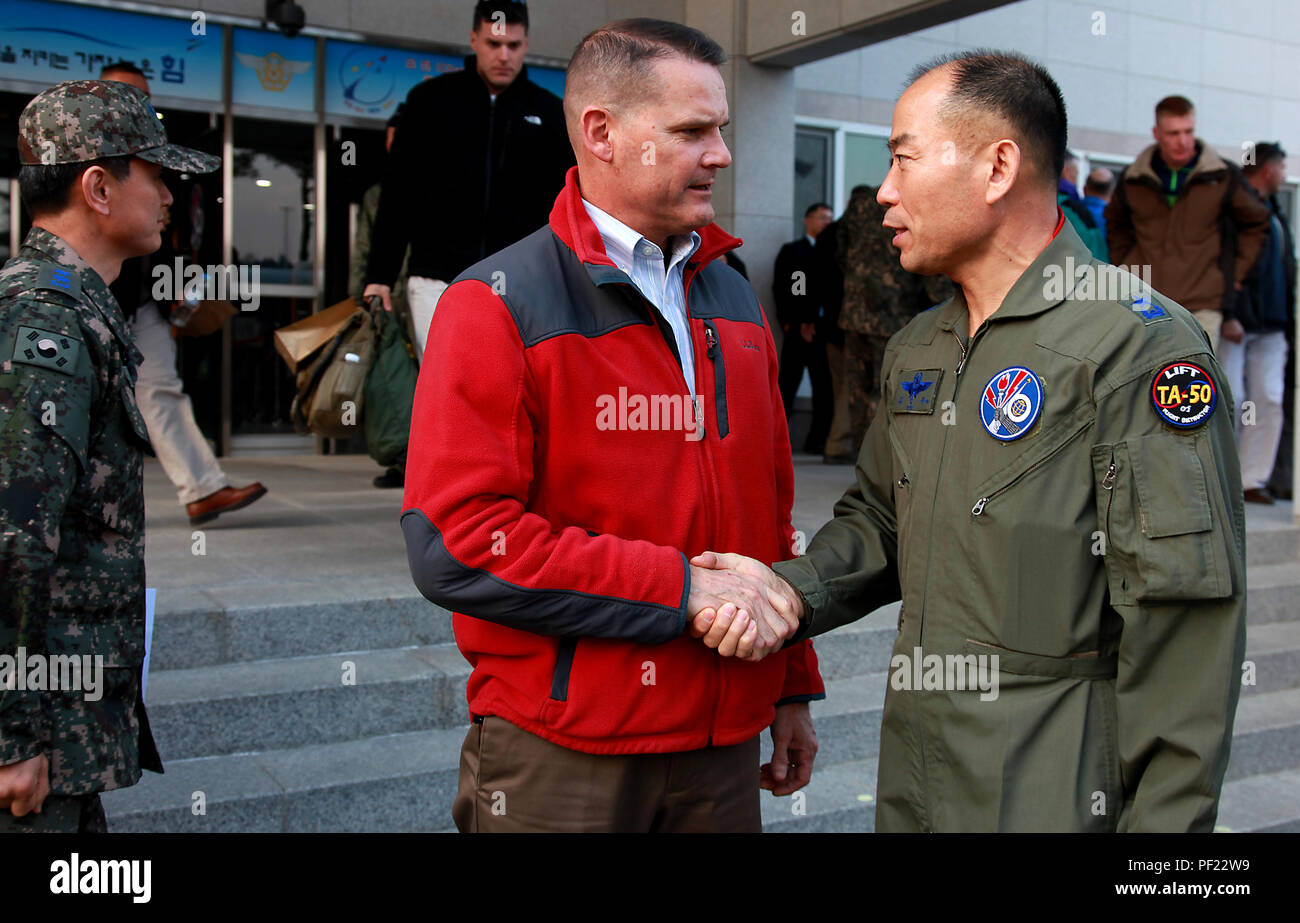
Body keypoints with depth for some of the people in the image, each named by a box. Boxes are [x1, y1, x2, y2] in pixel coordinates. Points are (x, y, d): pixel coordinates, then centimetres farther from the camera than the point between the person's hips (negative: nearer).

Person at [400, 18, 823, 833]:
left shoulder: (734, 300, 11)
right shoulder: (498, 306, -10)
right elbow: (455, 543, -19)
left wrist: (793, 685, 15)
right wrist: (680, 589, -19)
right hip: (560, 761, -5)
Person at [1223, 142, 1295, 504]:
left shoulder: (1273, 212, 20)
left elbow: (1285, 268, 23)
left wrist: (1286, 321, 15)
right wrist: (1228, 316, -21)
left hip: (1270, 326, 7)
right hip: (1235, 323, -7)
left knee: (1269, 401, 1)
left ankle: (1252, 480, 4)